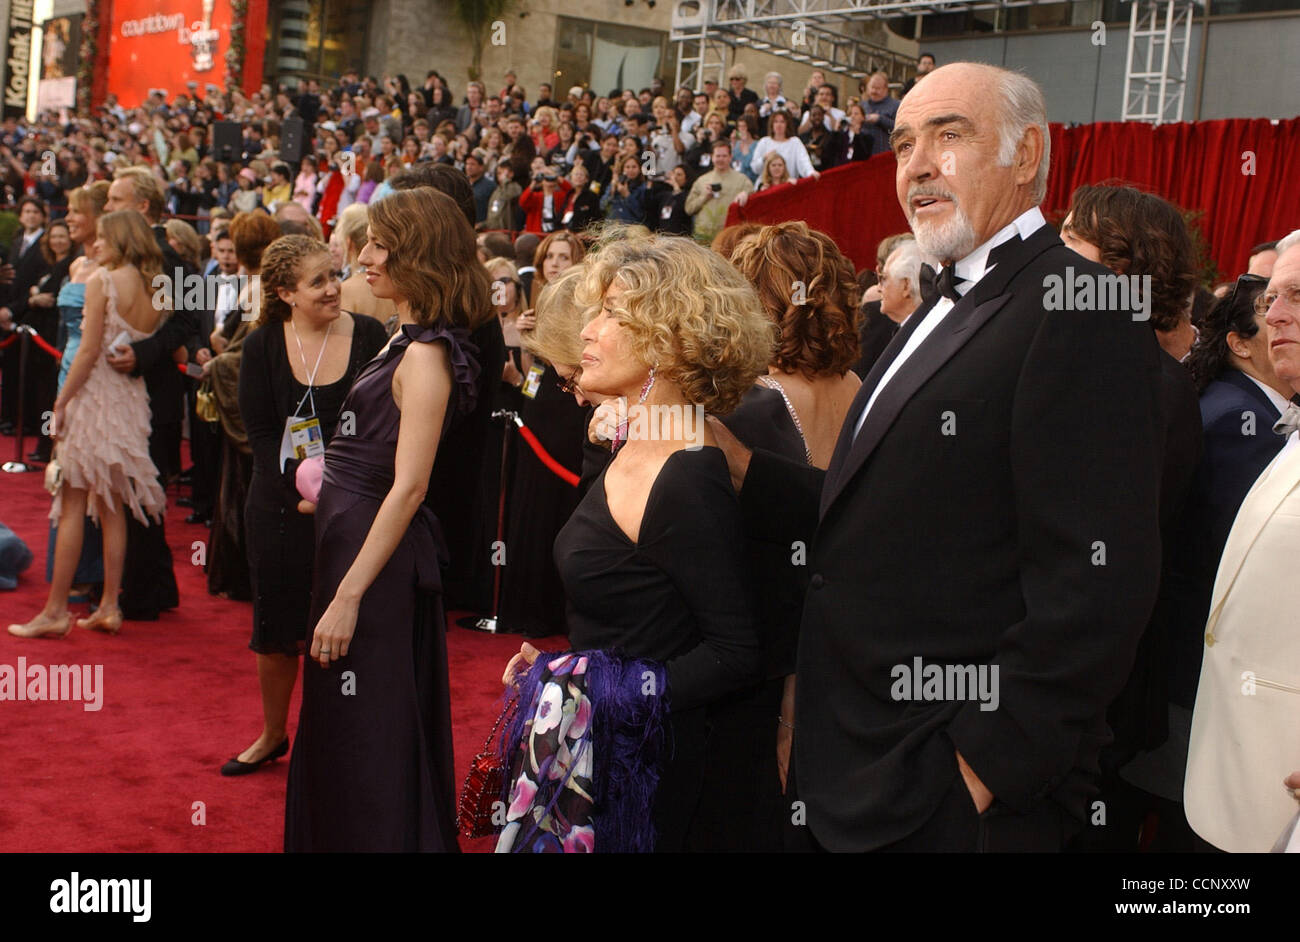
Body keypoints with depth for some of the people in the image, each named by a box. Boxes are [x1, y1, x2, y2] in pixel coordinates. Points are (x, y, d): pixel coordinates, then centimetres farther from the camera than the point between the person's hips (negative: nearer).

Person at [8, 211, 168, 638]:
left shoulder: (102, 281, -10)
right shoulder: (155, 289, 6)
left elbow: (90, 350, -14)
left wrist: (60, 402, -10)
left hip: (96, 395, -6)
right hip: (132, 400, 6)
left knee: (72, 506, -1)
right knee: (113, 507, 13)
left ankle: (54, 611, 3)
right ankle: (109, 606, 15)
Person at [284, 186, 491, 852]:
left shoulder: (426, 353, -18)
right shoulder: (408, 337, 11)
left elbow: (408, 486, -24)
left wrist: (348, 596, -24)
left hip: (379, 551, -10)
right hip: (349, 534, 10)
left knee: (366, 736, 2)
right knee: (338, 727, 20)